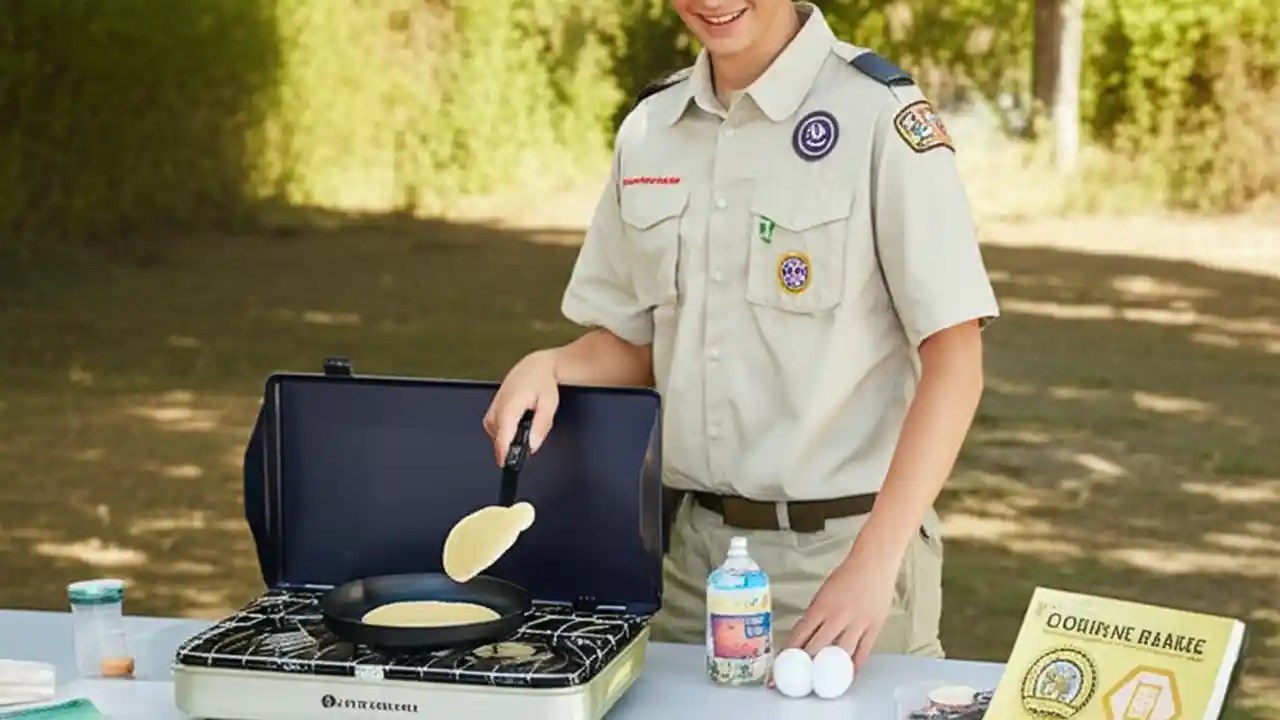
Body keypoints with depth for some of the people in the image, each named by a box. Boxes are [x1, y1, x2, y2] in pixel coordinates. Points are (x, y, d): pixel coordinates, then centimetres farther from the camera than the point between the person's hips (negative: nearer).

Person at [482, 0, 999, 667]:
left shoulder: (879, 113, -11)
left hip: (839, 546, -5)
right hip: (692, 546, 5)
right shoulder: (648, 129, 5)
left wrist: (873, 561, -20)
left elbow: (953, 359, -13)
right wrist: (550, 368, -7)